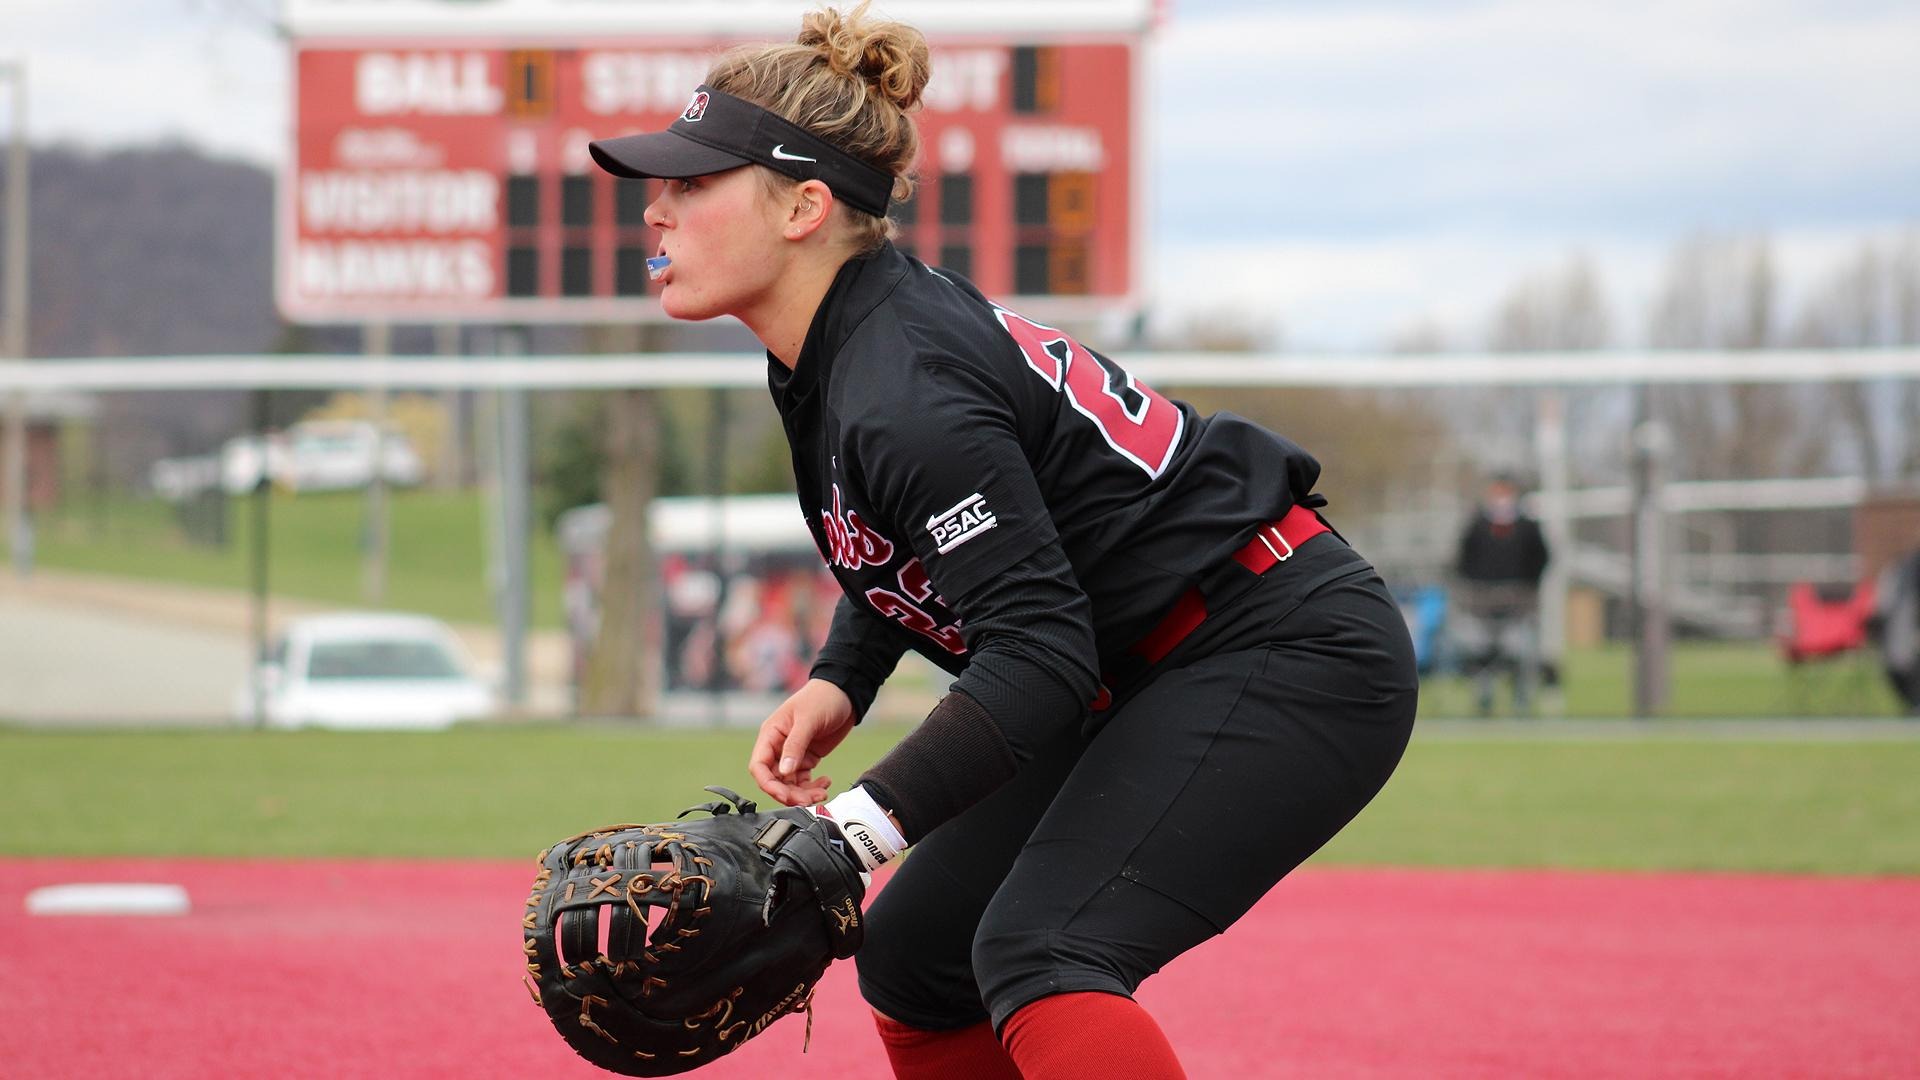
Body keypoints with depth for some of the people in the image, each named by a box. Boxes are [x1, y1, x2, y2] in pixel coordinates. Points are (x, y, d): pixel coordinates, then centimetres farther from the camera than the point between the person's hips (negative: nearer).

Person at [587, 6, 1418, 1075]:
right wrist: (838, 686, 2)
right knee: (914, 956, 12)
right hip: (1155, 684, 11)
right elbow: (906, 550, 20)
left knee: (1039, 951, -28)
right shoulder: (840, 349, 4)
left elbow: (1038, 654, -29)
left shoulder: (908, 397, -26)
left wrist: (854, 827, -33)